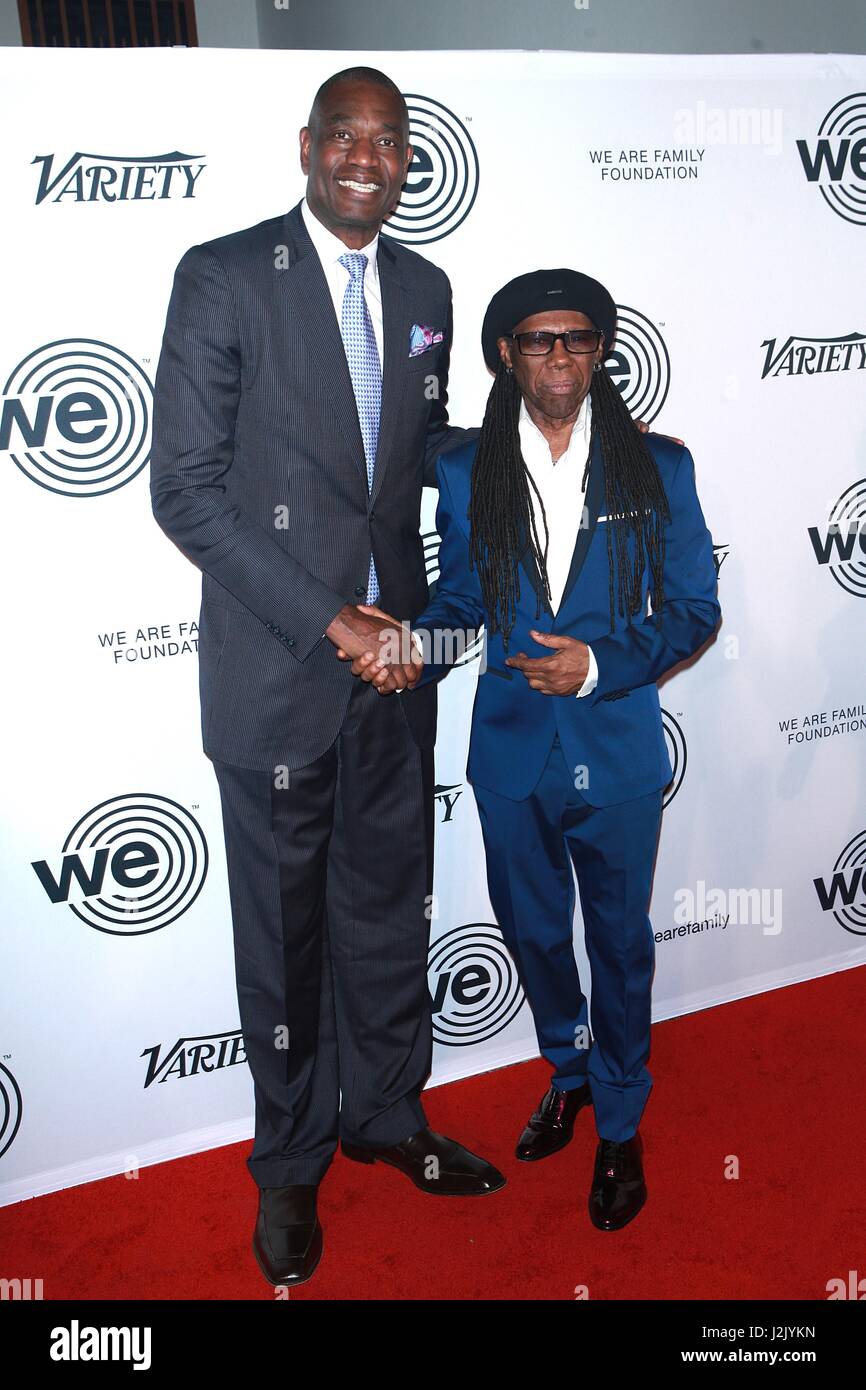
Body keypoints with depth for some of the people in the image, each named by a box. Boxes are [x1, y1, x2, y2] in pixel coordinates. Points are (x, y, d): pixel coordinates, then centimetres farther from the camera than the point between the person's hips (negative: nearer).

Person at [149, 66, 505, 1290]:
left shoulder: (423, 289, 9)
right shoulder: (223, 276, -8)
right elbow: (186, 489, -13)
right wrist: (325, 618, -18)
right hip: (277, 670, -4)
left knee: (390, 909, 17)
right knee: (284, 929, 11)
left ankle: (385, 1117, 41)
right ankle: (290, 1161, 34)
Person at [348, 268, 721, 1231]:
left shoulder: (658, 467, -4)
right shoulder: (466, 473, 0)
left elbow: (693, 608, -3)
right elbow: (459, 601, 6)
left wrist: (601, 665, -19)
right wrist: (409, 654, -15)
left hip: (617, 750, -2)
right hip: (510, 748, 2)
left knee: (619, 937, 12)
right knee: (530, 927, 18)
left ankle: (620, 1124, 35)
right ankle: (569, 1069, 47)